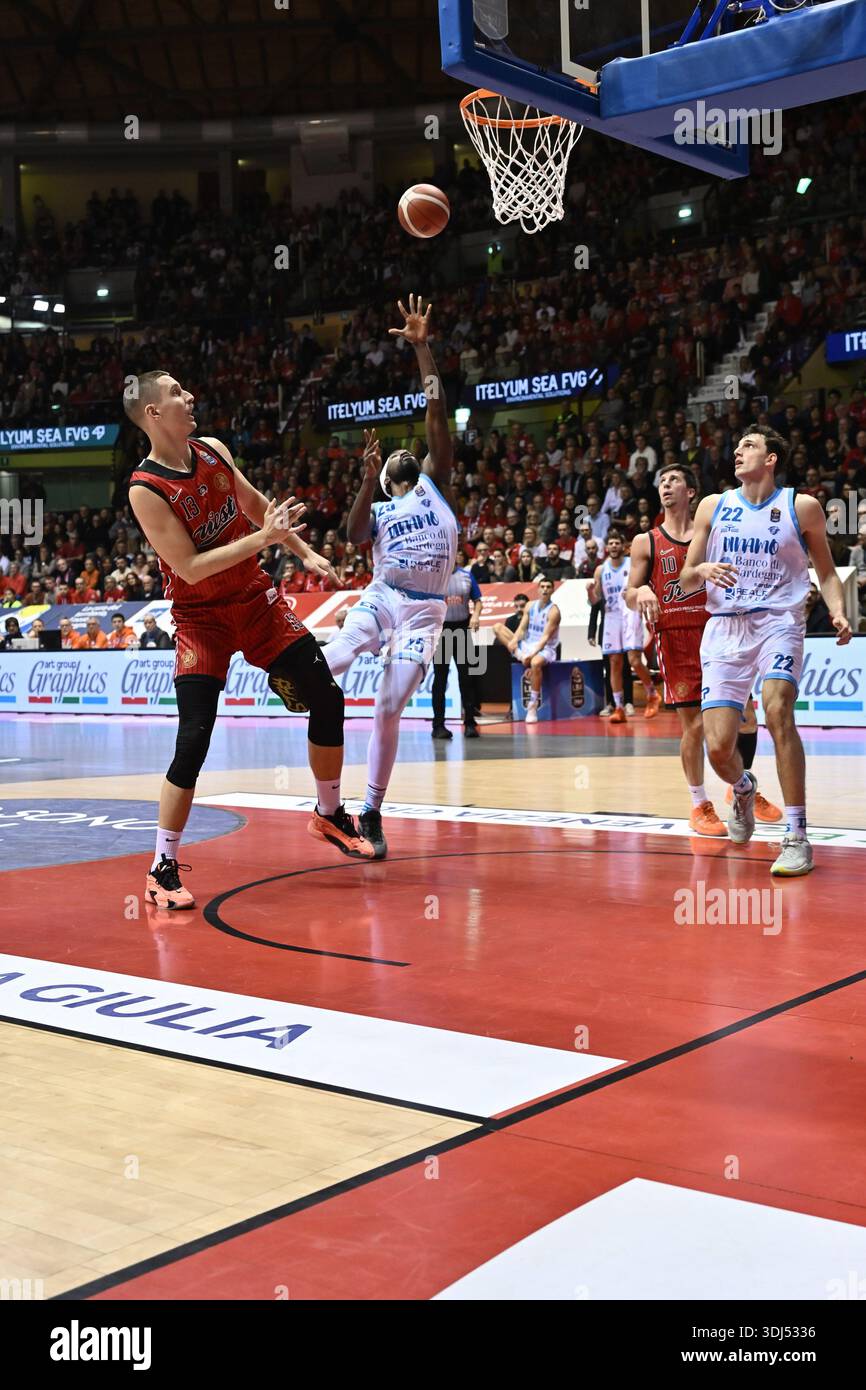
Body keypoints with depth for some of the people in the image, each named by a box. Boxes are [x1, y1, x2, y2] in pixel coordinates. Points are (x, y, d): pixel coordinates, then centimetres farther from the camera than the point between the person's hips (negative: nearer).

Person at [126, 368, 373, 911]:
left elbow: (257, 505, 16)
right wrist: (265, 537, -27)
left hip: (257, 598, 7)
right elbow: (190, 568, -25)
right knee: (193, 740, -15)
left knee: (327, 700, 4)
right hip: (202, 617, -6)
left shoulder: (213, 451, -1)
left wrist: (304, 552, 13)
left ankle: (330, 815, 25)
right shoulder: (146, 489, -21)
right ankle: (163, 868, -1)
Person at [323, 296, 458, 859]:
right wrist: (369, 476, -13)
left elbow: (438, 414, 4)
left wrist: (423, 348, -1)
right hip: (382, 597, 1)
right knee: (333, 662, -32)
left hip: (425, 610, -1)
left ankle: (372, 813, 5)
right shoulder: (378, 510, 17)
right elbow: (354, 536, -8)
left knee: (389, 711, -5)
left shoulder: (435, 485, 14)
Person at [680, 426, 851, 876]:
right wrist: (703, 570, -13)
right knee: (718, 748, -7)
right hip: (725, 627, 3)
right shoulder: (713, 507, 8)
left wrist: (838, 613, -9)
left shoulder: (801, 507, 3)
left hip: (778, 622, -2)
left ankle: (796, 837, -20)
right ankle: (743, 789, 32)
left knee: (777, 710, -29)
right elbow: (685, 581, 10)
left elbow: (827, 572, 11)